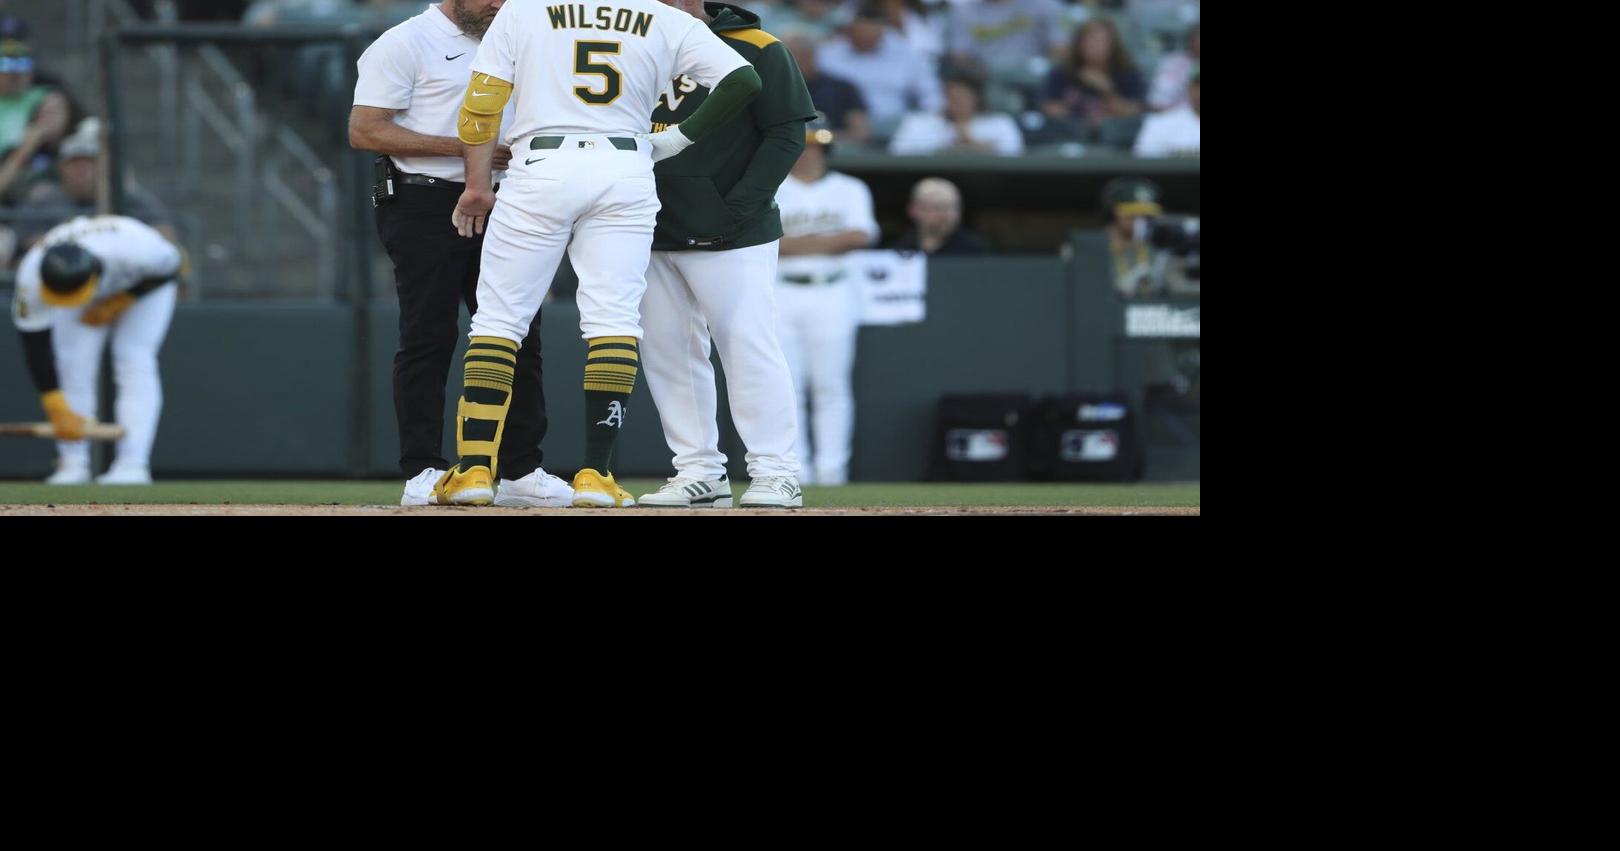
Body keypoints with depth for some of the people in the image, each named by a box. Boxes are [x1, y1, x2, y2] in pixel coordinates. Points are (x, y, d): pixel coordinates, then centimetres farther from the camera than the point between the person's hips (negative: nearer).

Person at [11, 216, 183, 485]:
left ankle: (133, 464, -23)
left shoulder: (135, 250, -44)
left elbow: (171, 264, -20)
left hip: (145, 285, -2)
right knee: (73, 362, -14)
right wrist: (59, 410, -36)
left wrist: (118, 304, -25)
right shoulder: (31, 278, -38)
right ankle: (73, 464, -8)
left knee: (135, 361, -19)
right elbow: (35, 348, -32)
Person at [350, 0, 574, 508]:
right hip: (426, 213, -7)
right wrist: (462, 146, -18)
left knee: (518, 338, 4)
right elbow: (365, 131, -13)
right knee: (428, 340, -5)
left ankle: (521, 472, 8)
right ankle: (422, 472, 0)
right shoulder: (404, 44, -6)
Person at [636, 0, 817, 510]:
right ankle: (700, 473, 13)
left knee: (748, 346, -10)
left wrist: (739, 208, -14)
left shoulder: (756, 49, -3)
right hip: (654, 236, 6)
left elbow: (787, 133, -6)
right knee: (667, 352, 5)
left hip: (732, 238, -6)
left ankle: (776, 472, -6)